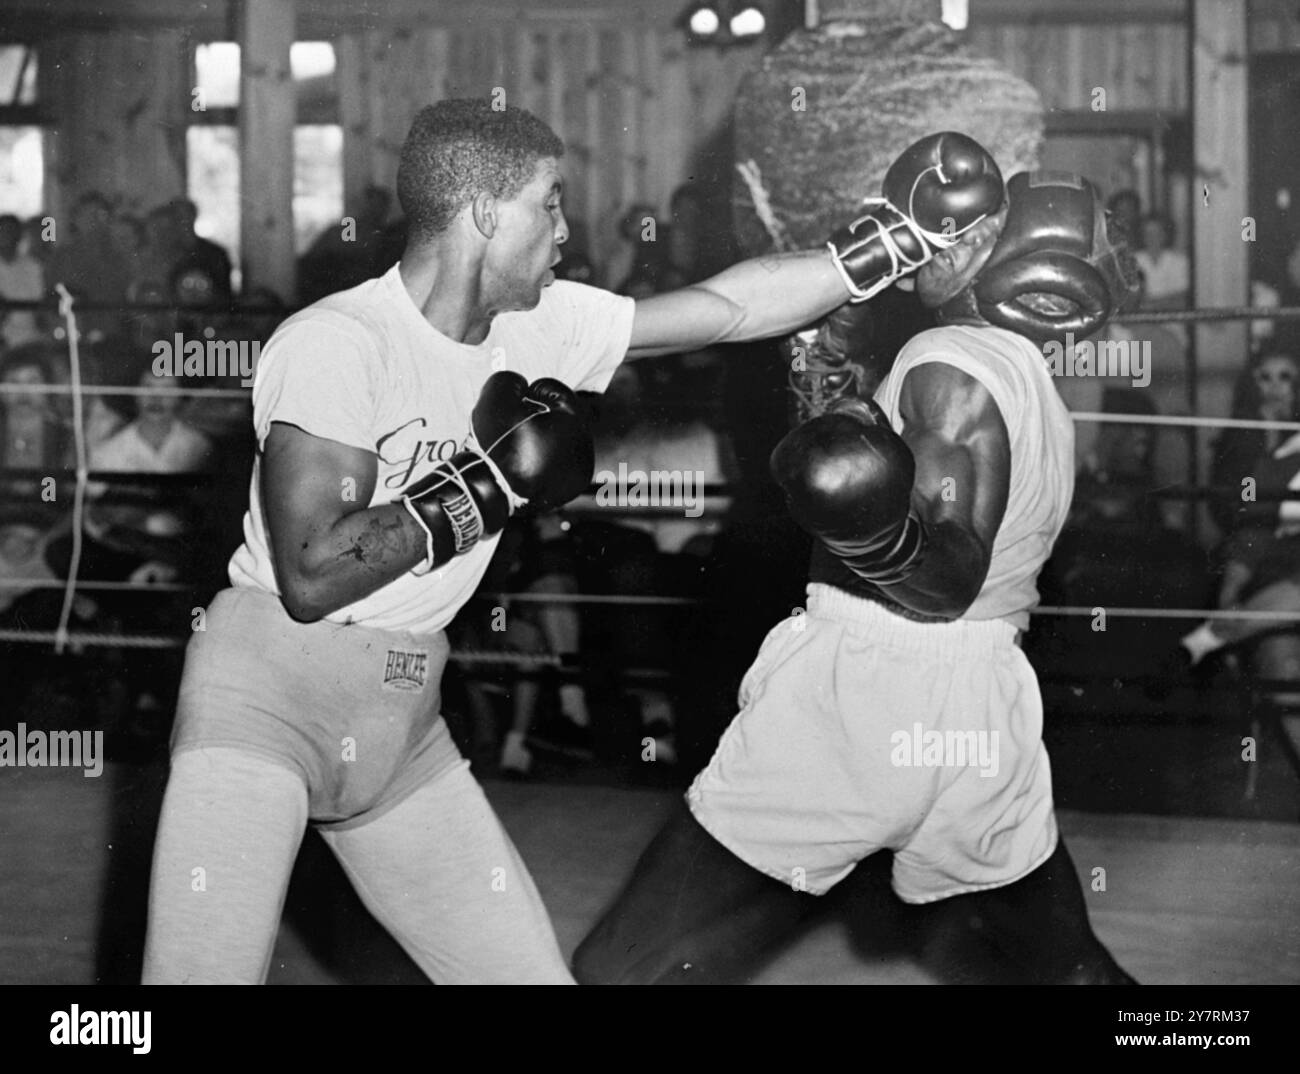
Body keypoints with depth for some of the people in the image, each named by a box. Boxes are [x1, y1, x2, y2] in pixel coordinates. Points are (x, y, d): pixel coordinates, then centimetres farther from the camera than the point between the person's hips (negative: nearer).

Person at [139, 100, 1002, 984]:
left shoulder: (539, 327, 3)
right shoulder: (336, 344, -18)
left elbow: (731, 307, 10)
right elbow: (311, 578, -23)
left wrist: (901, 236, 6)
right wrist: (488, 487, -18)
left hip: (402, 721, 7)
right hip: (267, 700, -7)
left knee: (529, 967, 3)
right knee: (204, 970, -19)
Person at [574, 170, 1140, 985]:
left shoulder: (953, 363, -8)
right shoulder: (1049, 409, 18)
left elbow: (951, 584, -15)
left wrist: (879, 535, -35)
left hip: (853, 697, -8)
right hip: (987, 717, 9)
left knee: (620, 971, -4)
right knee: (1070, 966, 25)